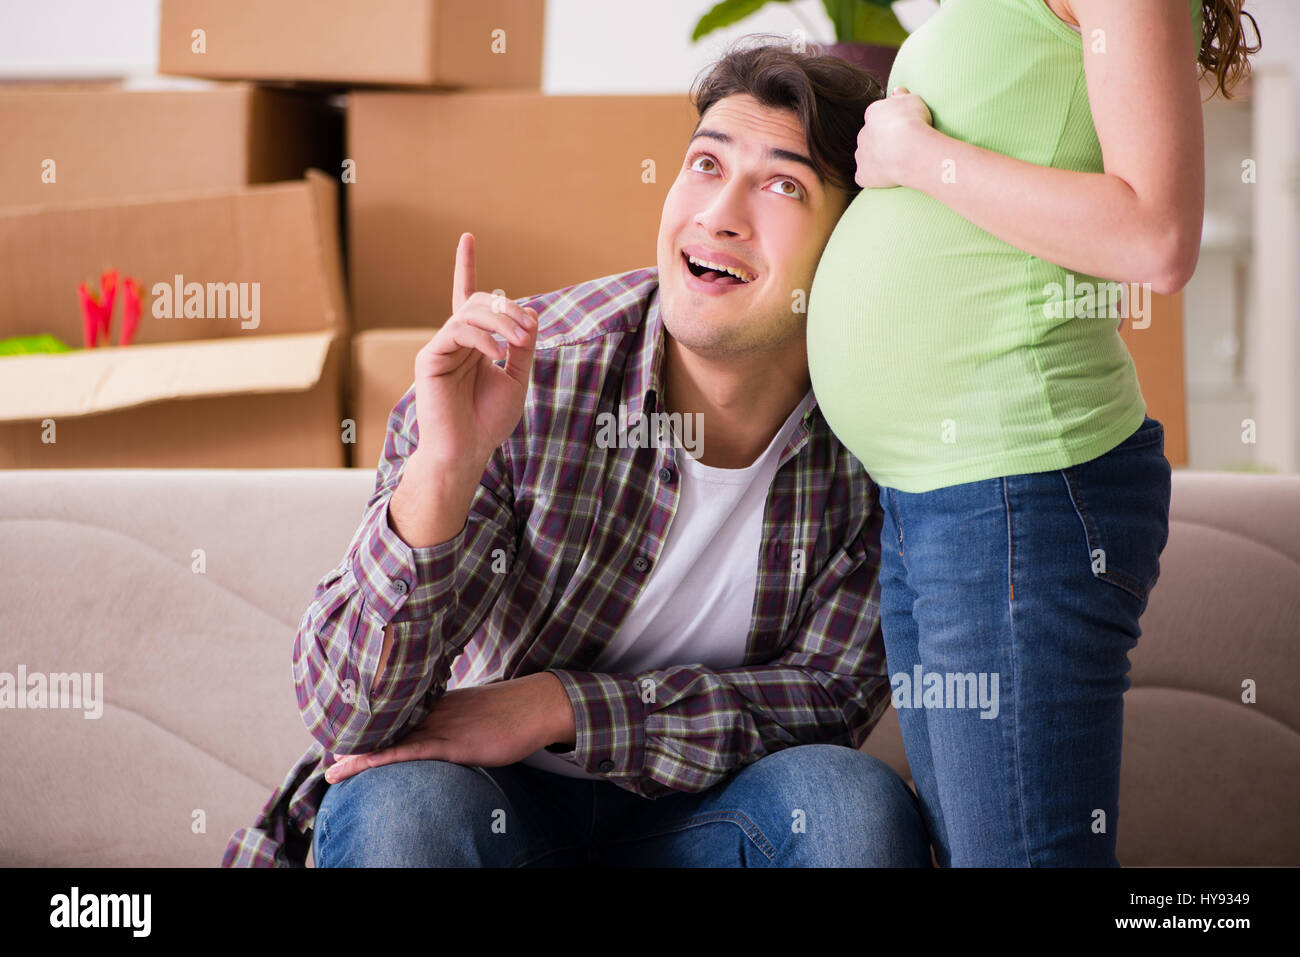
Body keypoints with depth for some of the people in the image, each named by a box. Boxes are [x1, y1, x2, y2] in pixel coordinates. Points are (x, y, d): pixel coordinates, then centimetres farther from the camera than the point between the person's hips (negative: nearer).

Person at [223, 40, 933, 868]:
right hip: (491, 798, -2)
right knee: (398, 808, -34)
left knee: (856, 803, -28)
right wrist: (443, 471, -41)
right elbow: (347, 713, -23)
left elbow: (831, 694, -8)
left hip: (689, 807, 2)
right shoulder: (517, 381, -20)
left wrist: (560, 706, -20)